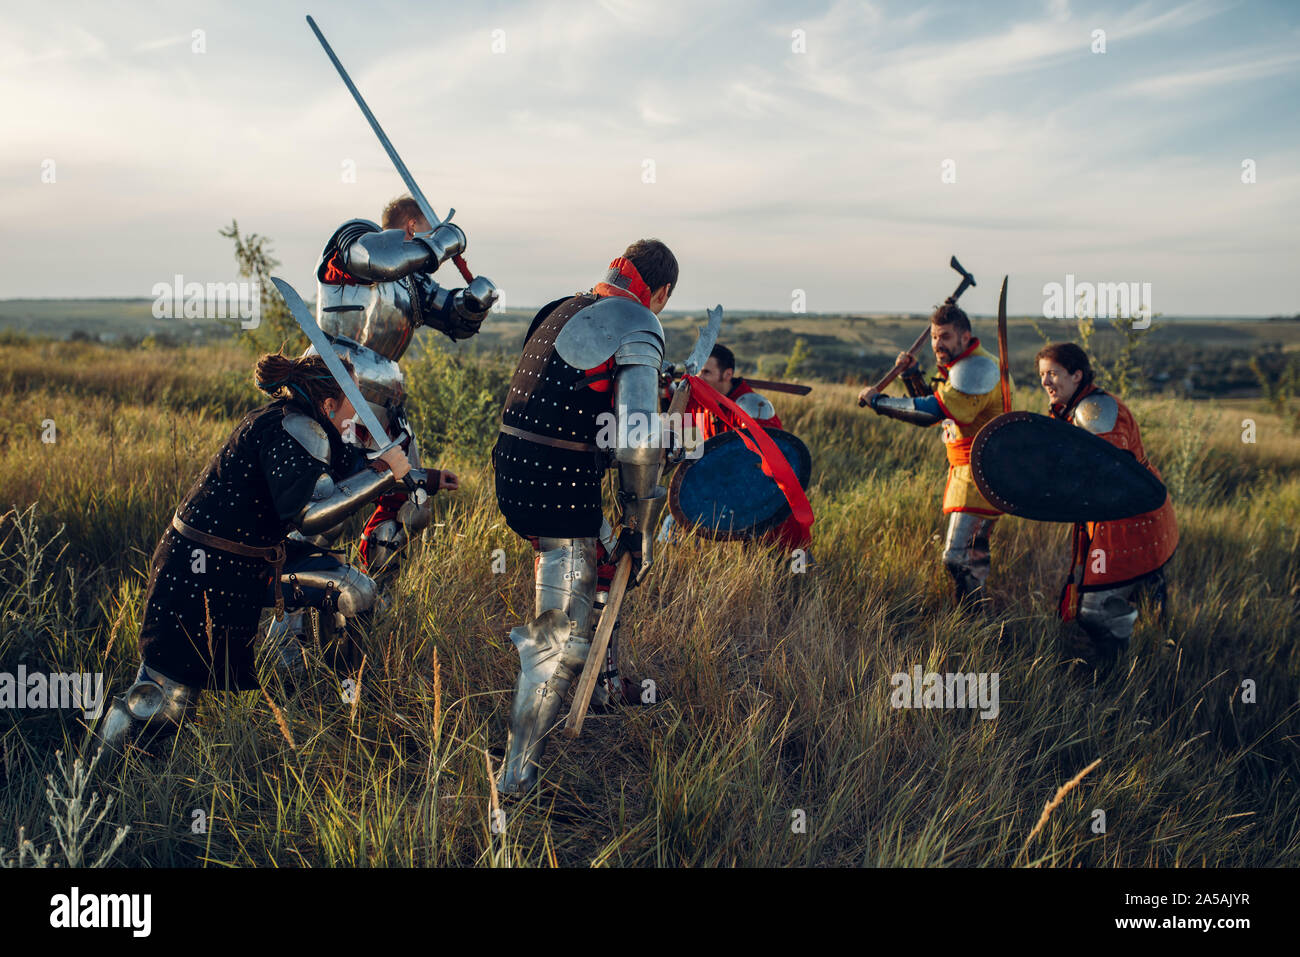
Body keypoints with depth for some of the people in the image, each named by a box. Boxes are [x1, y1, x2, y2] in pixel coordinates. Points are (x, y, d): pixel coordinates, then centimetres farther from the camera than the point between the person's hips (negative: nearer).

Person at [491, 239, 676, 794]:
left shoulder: (562, 310, 15)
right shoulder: (638, 325, -10)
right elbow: (640, 435, -20)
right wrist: (639, 526, -11)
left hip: (514, 476, 9)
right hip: (560, 490, -9)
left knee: (601, 563, 30)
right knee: (562, 639, 0)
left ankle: (612, 689, 48)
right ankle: (515, 781, 7)